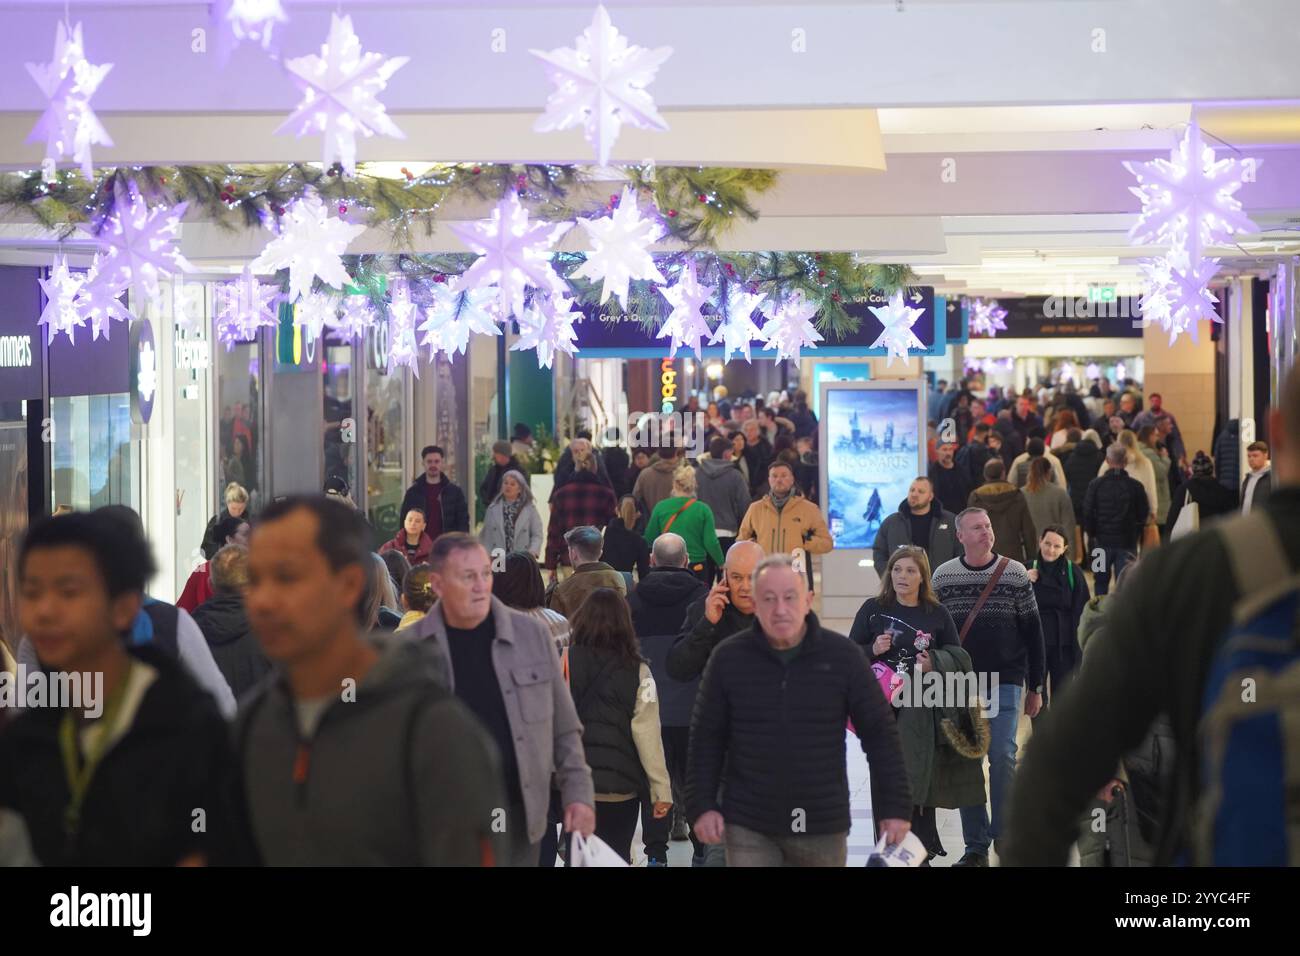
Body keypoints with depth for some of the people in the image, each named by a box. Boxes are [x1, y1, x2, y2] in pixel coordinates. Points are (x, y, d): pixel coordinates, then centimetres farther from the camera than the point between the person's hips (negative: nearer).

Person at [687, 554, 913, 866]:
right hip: (748, 826, 0)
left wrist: (895, 807, -4)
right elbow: (706, 738, 4)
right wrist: (701, 805, -3)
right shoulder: (729, 658, -2)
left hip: (823, 827, 0)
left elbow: (879, 733, 0)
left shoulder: (842, 655, -4)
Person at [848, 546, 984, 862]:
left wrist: (935, 662, -11)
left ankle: (921, 850, 12)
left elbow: (960, 657, 8)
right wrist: (873, 651, -13)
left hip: (923, 711, 0)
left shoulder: (937, 614, 5)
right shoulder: (872, 610, 3)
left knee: (920, 780, 2)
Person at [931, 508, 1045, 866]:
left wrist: (1035, 687, 4)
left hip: (1005, 682, -1)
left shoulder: (1015, 573, 1)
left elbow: (1032, 631, 5)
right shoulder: (943, 576, 4)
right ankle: (976, 846, 4)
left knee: (1003, 757, -9)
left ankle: (1004, 837, 3)